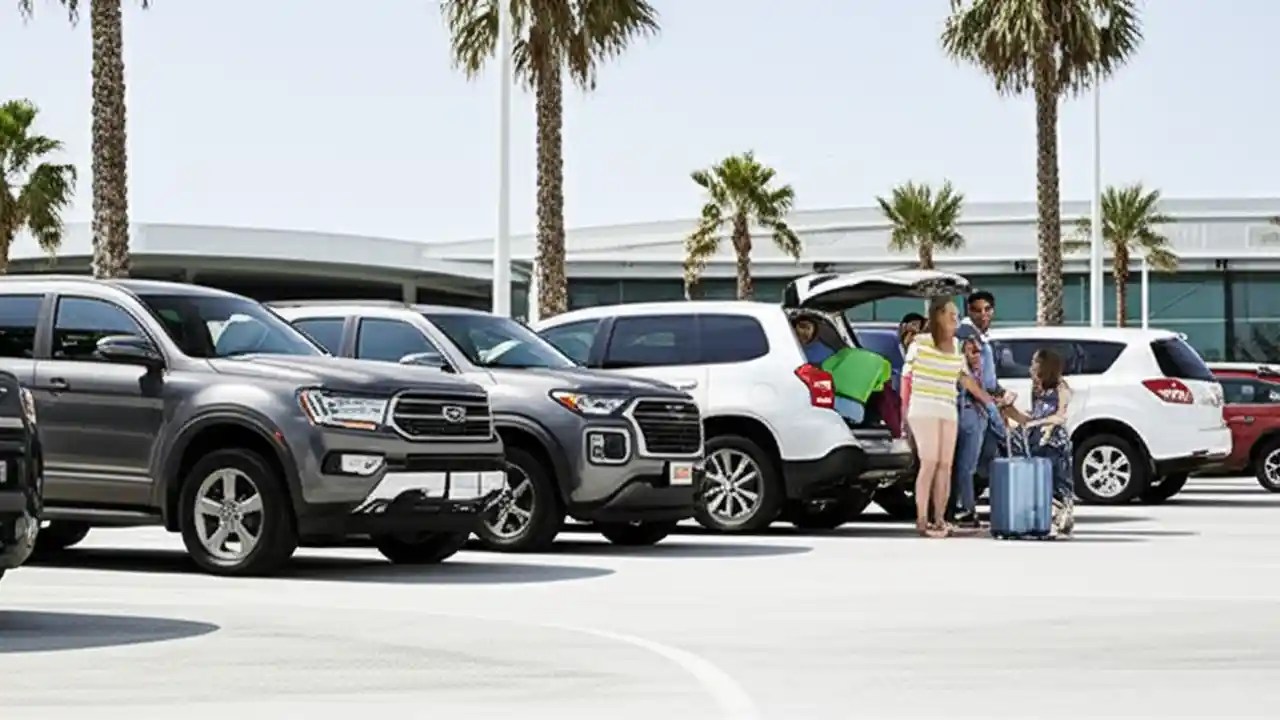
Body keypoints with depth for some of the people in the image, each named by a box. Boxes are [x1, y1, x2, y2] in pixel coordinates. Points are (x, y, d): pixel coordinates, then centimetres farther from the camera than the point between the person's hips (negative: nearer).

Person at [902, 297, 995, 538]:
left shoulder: (956, 346, 13)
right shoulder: (920, 342, -1)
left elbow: (965, 379, 20)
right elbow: (906, 375, 4)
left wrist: (990, 401, 19)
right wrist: (903, 410, 2)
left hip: (948, 412, 5)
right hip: (923, 410, -5)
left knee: (945, 466, 2)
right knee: (929, 464, -12)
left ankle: (939, 519, 8)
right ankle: (922, 521, -8)